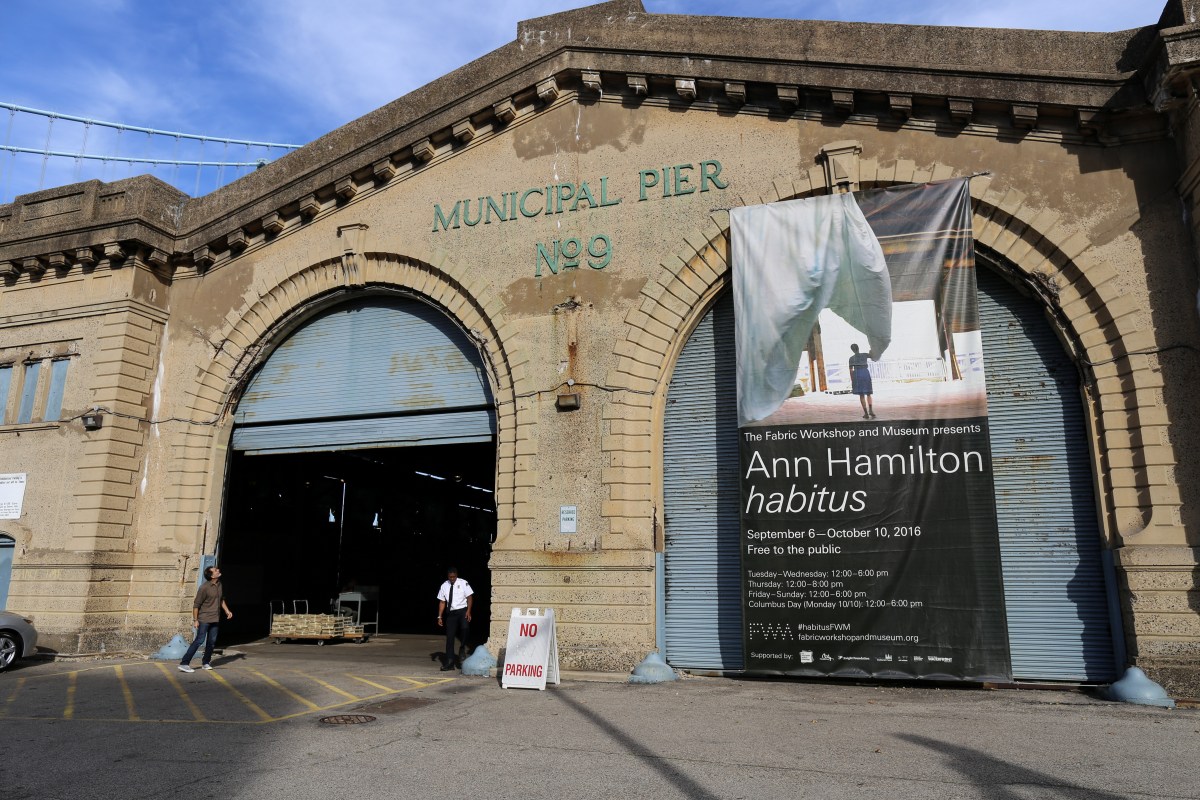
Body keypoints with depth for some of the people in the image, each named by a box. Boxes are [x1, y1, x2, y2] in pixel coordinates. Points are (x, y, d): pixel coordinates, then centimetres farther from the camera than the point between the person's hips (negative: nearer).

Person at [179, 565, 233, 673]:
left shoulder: (219, 584, 5)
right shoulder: (204, 587, -18)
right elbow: (196, 605, -13)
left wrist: (227, 610, 14)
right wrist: (195, 620, -13)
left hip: (215, 619, 7)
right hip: (204, 619, -7)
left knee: (212, 641, 10)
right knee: (199, 640, -11)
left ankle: (206, 662, 22)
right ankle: (184, 664, -7)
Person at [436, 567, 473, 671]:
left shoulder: (463, 583, -4)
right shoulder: (444, 586, 4)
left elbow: (469, 597, -4)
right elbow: (442, 602, 8)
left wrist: (468, 611, -15)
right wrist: (440, 617, 3)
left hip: (462, 611, -3)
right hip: (451, 613, 3)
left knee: (465, 628, -29)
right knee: (450, 637, 3)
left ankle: (462, 649, -1)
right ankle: (449, 663, 11)